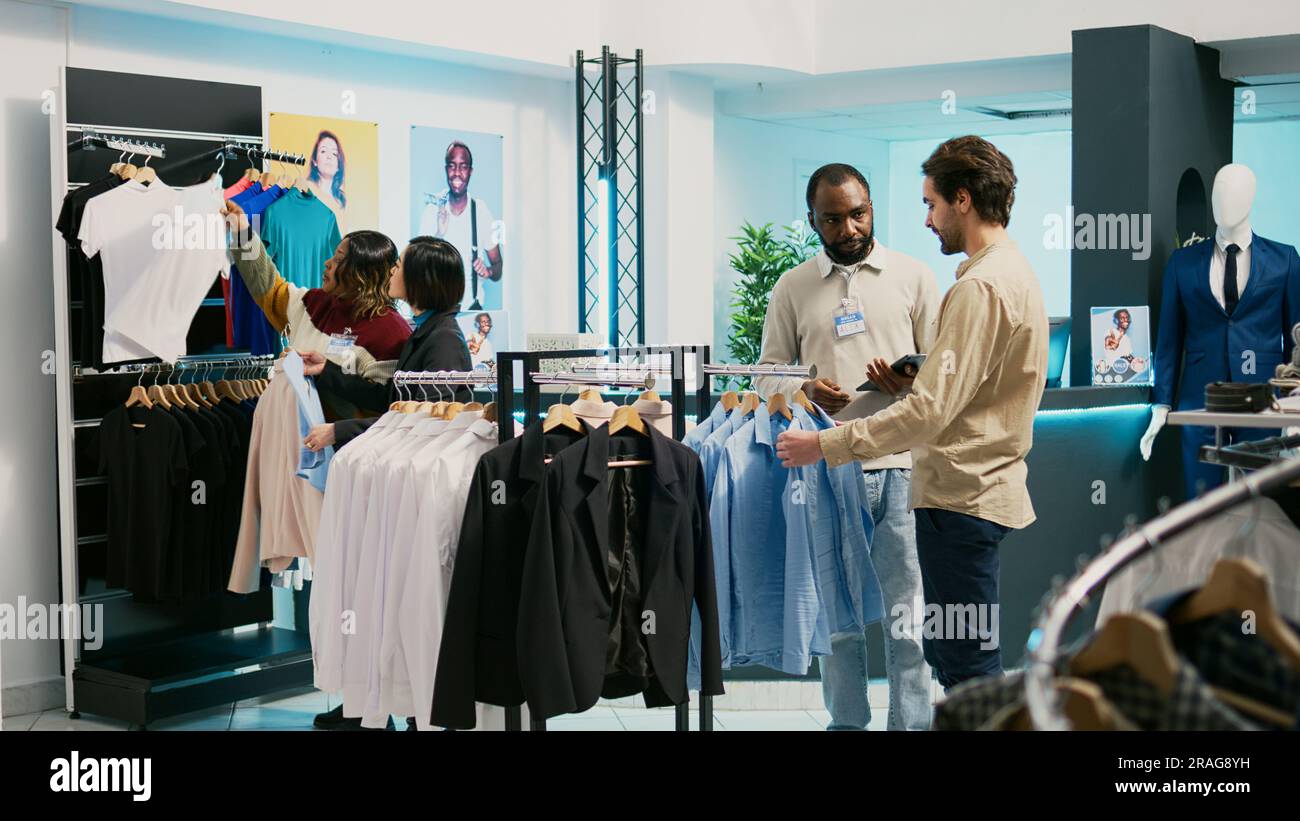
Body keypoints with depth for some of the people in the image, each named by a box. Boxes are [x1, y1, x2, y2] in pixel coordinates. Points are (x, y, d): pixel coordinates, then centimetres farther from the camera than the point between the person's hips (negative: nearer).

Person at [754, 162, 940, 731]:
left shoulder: (914, 277, 8)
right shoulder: (792, 289, 10)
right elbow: (768, 377, 12)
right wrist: (805, 391, -10)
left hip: (901, 468, -1)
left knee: (906, 612, 0)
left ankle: (912, 723, 9)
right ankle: (845, 722, 19)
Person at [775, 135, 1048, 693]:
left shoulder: (981, 286, -18)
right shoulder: (1015, 271, 16)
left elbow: (929, 413, -22)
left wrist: (825, 446, -19)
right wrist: (914, 384, 9)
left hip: (961, 498, -11)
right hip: (985, 486, 11)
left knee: (967, 666, -4)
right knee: (950, 655, 17)